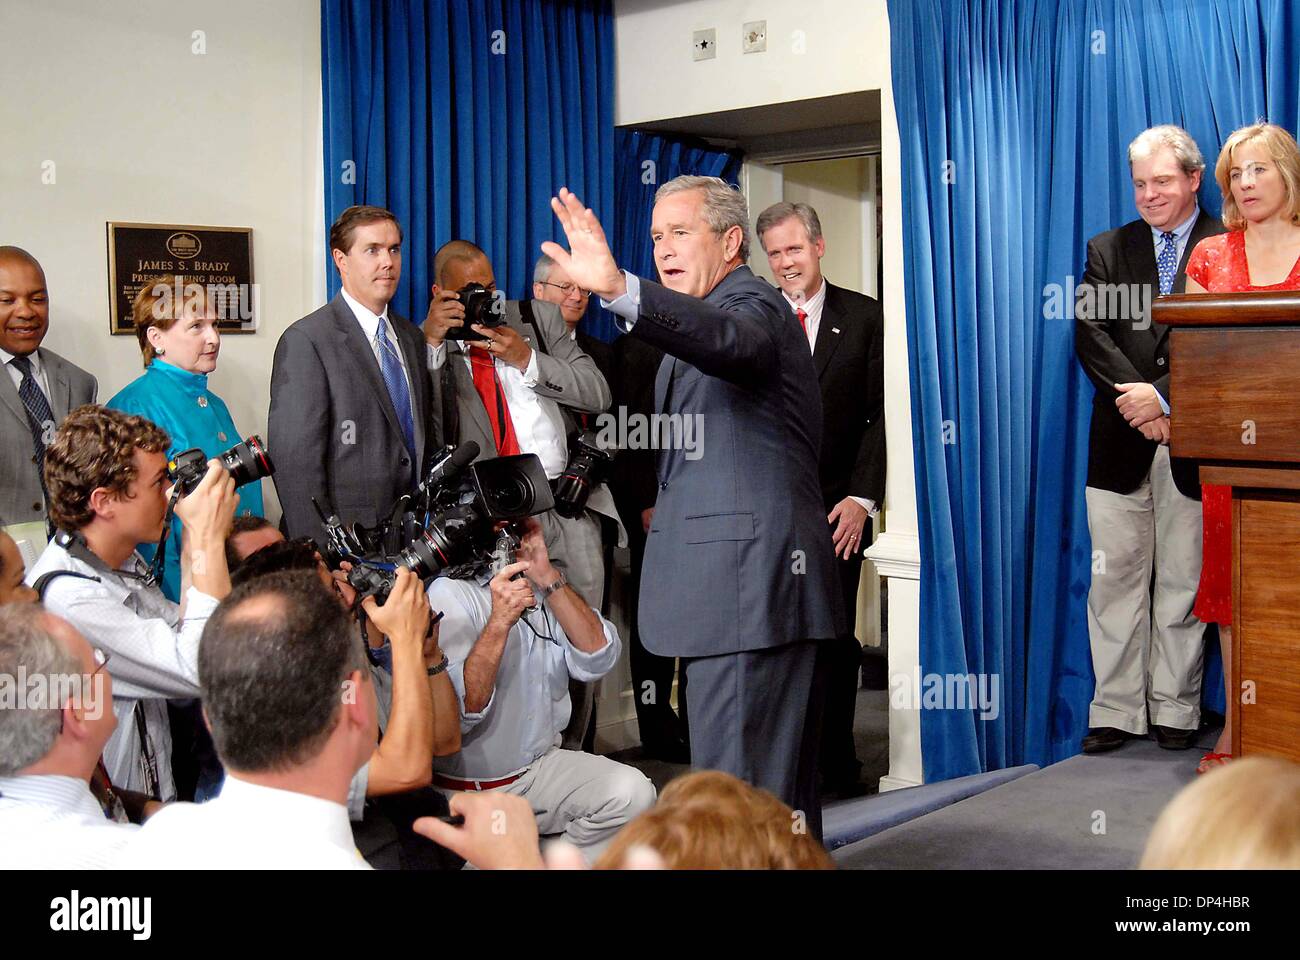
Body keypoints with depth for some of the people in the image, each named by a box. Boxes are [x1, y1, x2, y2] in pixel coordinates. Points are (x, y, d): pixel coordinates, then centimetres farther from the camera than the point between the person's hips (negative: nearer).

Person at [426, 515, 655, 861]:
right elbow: (457, 714, -21)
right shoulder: (451, 593, -12)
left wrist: (547, 577, -18)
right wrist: (500, 621, -30)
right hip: (467, 791, -6)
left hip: (540, 766, 6)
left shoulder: (546, 585, 7)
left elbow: (597, 660, -9)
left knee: (632, 792, -18)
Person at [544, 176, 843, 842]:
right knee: (782, 790, 17)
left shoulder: (752, 306, -8)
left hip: (746, 582, -11)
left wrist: (619, 288, -48)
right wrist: (662, 505, 13)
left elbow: (728, 340, -34)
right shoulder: (711, 315, 25)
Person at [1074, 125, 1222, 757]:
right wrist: (1138, 402, -11)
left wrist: (1164, 397, -16)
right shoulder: (1108, 250, 13)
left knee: (1183, 581, 5)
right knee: (1115, 579, 4)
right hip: (1121, 444, 2)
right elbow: (1090, 334, 2)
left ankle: (1175, 710, 15)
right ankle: (1117, 711, 11)